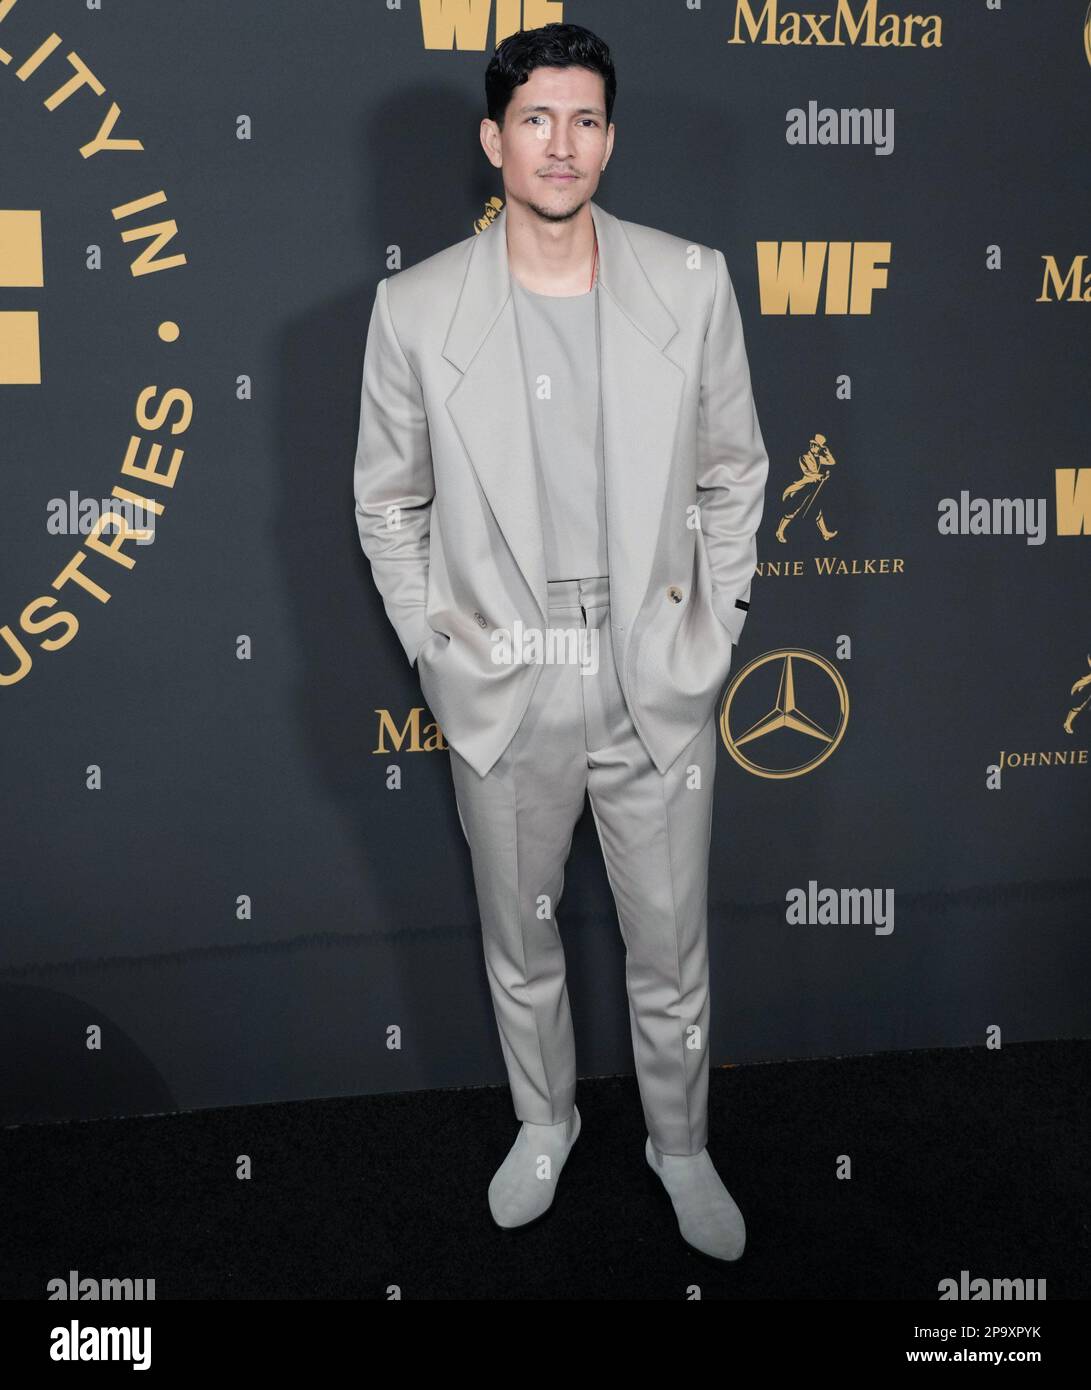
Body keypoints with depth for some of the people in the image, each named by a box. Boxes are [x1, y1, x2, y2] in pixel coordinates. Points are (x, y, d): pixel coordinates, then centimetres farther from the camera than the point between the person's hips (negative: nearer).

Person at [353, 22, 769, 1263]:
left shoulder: (691, 283, -4)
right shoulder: (416, 307, -6)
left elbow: (733, 471, 6)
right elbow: (388, 500, 5)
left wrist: (716, 622, 2)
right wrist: (433, 641, 0)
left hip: (660, 689, 1)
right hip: (502, 696, 0)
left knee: (671, 952, 14)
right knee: (519, 943, 18)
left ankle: (680, 1141, 40)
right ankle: (544, 1120, 45)